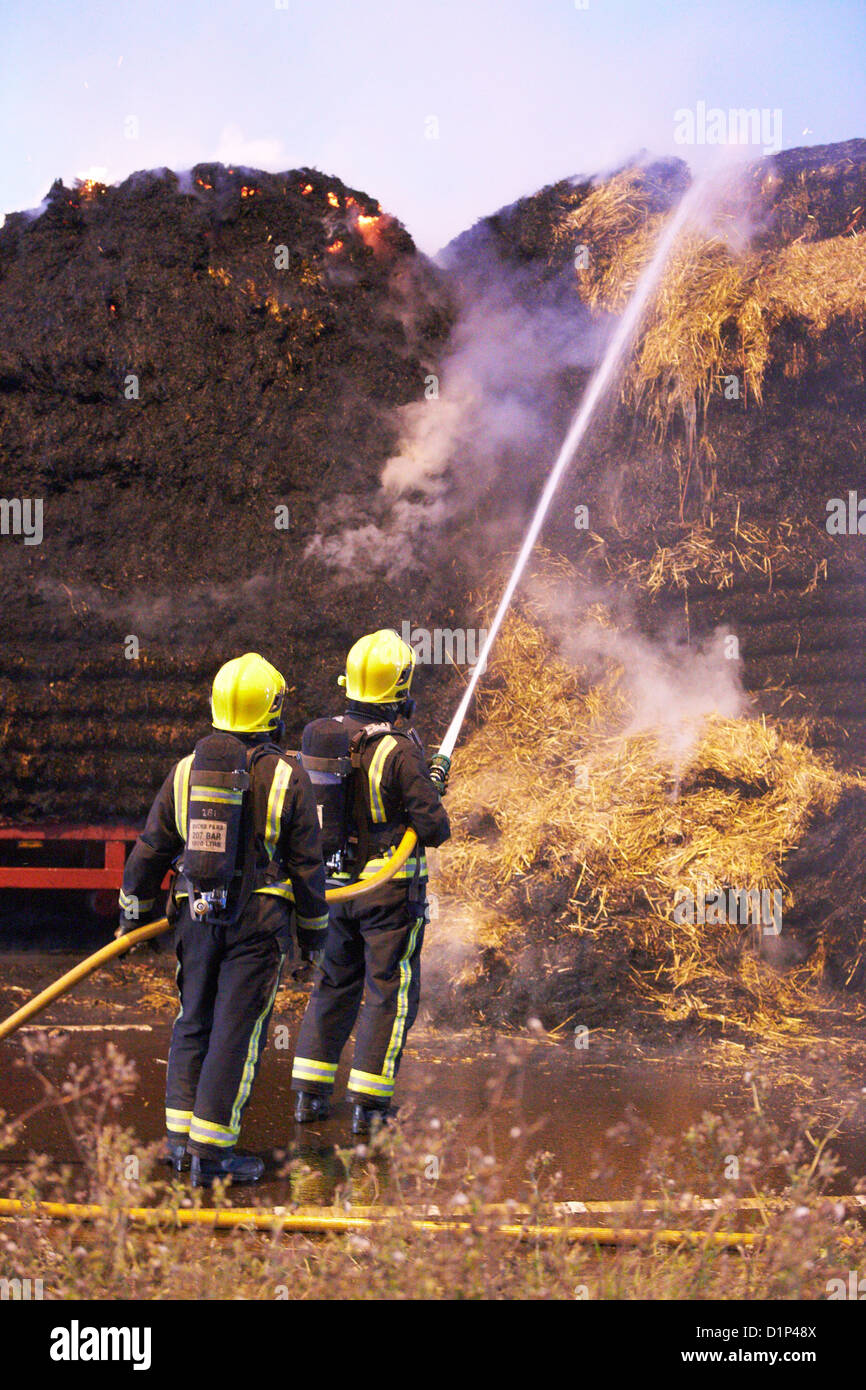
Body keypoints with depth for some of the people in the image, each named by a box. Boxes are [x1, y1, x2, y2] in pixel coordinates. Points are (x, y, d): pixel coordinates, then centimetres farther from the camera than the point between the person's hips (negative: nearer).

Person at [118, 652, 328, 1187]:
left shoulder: (186, 771, 3)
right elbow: (307, 863, -4)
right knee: (237, 1031, -1)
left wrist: (135, 910, 22)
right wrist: (314, 929, 8)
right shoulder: (287, 778, -7)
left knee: (193, 1023, 16)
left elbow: (152, 848, 9)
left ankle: (181, 1136, 15)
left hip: (197, 915, 4)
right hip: (258, 922, -4)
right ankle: (212, 1150, -1)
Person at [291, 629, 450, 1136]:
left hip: (335, 884, 6)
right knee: (389, 993, 4)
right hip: (390, 890, -6)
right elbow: (433, 827, -17)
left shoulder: (323, 736, 0)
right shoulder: (400, 750, -18)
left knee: (334, 985, 18)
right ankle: (368, 1104, 3)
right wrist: (433, 795, 4)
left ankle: (310, 1093, 20)